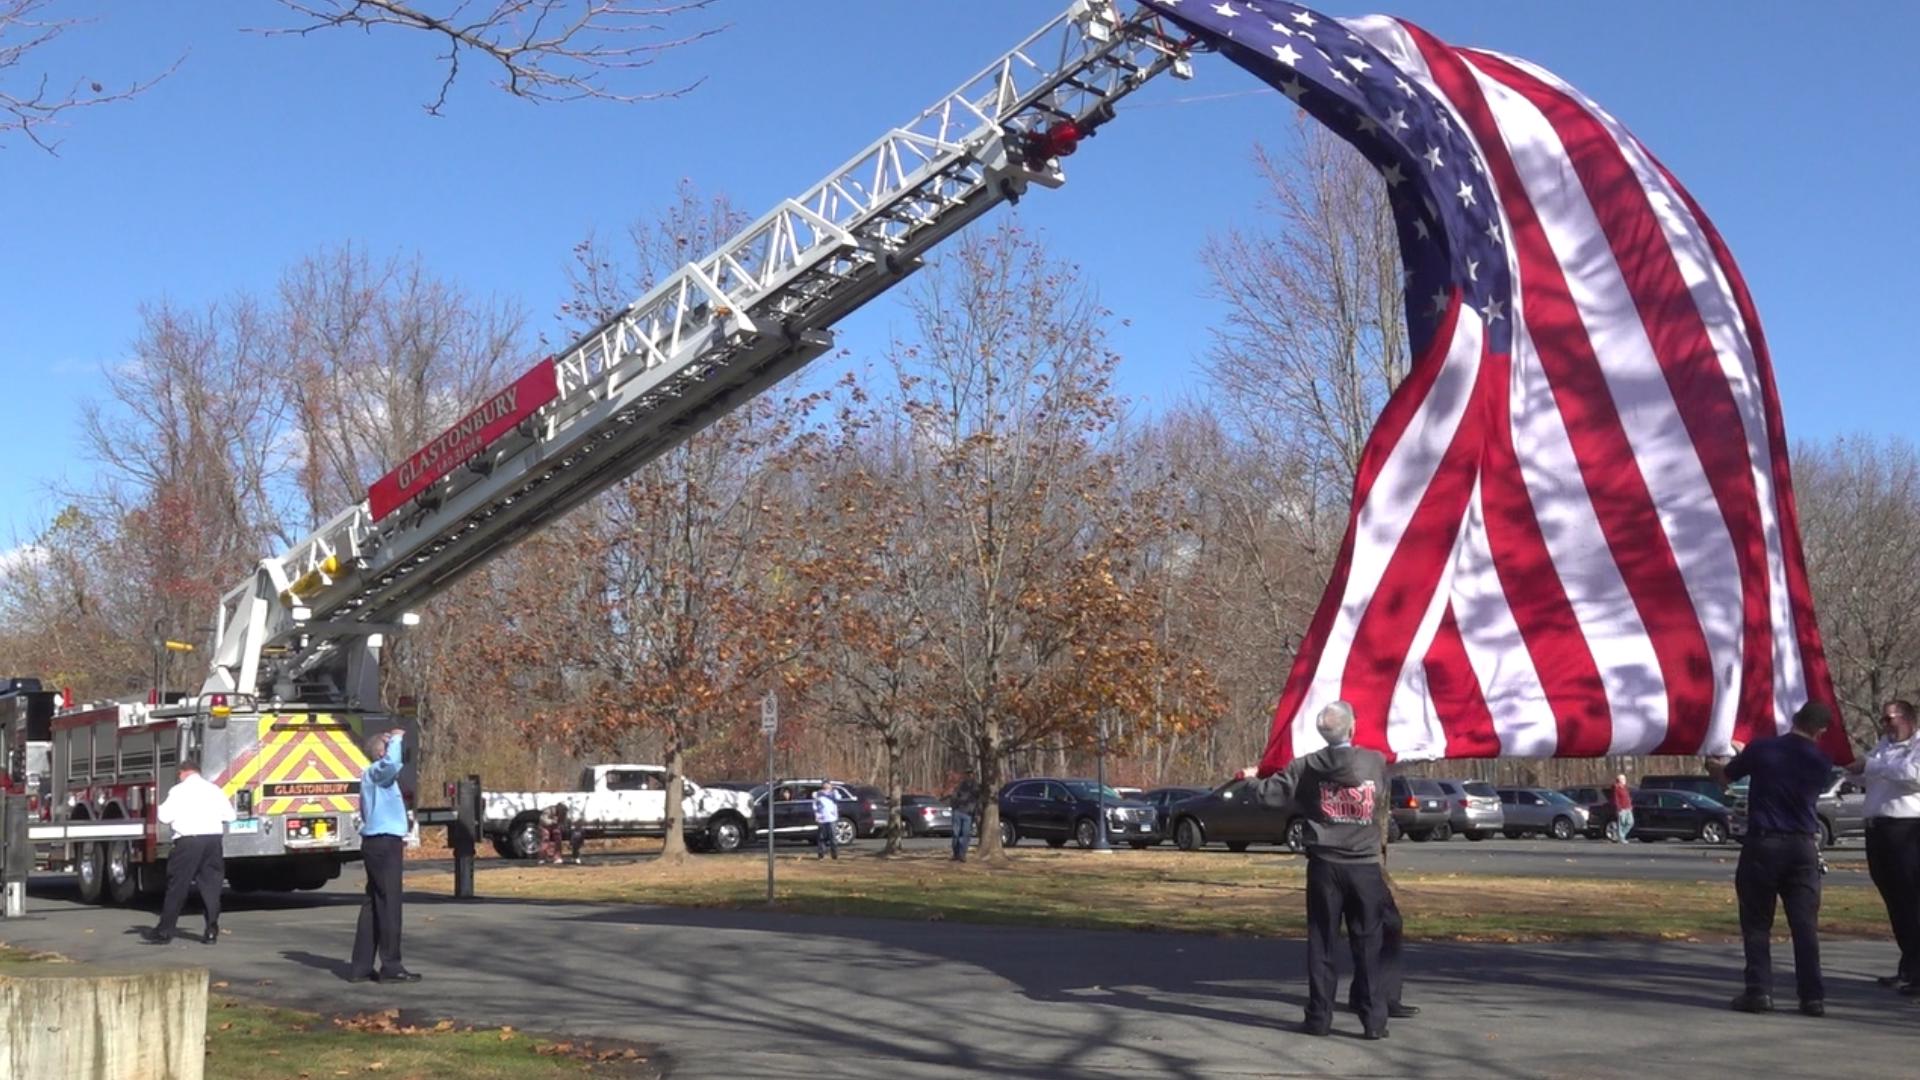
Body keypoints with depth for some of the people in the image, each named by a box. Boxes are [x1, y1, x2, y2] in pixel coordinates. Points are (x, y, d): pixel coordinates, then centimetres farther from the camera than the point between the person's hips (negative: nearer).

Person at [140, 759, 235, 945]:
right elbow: (229, 815, 10)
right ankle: (212, 930, 4)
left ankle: (164, 931, 7)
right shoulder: (214, 789, 11)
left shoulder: (179, 790, -1)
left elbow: (165, 817, -6)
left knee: (177, 886, 2)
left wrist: (160, 808, 15)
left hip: (189, 841, -4)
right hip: (213, 839, 4)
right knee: (211, 884, 7)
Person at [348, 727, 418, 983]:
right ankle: (391, 967, -5)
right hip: (384, 844, -10)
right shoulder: (375, 772, -11)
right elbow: (391, 763, -35)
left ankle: (361, 967, 13)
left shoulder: (380, 776, 20)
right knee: (389, 904, -7)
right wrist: (396, 739, -19)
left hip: (379, 844, 10)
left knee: (373, 905, 11)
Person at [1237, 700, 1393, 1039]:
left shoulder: (1307, 767, -4)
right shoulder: (1376, 762, -4)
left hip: (1324, 865, 0)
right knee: (1367, 945, 4)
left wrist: (1251, 778, 22)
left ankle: (1319, 1018, 8)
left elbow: (1269, 793, -1)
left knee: (1321, 943, 7)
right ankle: (1374, 1021, 3)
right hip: (1364, 866, 0)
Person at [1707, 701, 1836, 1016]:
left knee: (1757, 923, 6)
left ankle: (1759, 991, 2)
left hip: (1763, 844, -2)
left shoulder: (1762, 749, -6)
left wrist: (1713, 764, 36)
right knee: (1805, 925, 5)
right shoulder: (1822, 763, 2)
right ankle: (1813, 996, 4)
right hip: (1803, 847, 2)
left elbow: (1723, 775, 10)